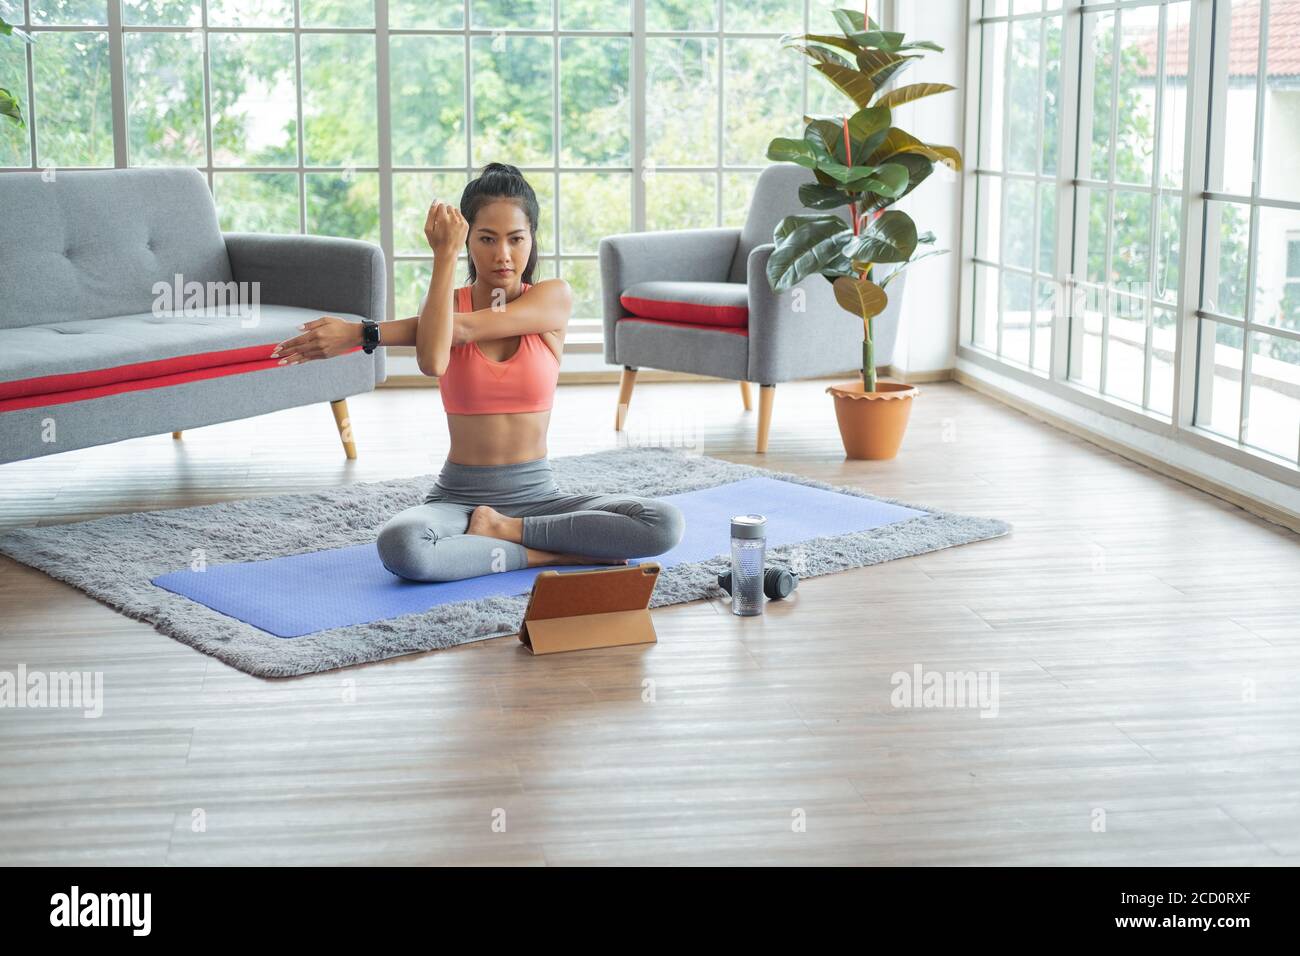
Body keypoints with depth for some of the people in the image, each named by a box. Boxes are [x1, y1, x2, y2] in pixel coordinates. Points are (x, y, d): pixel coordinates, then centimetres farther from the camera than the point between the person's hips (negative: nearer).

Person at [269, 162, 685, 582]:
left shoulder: (553, 297, -1)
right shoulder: (445, 300, 1)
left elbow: (465, 328, -16)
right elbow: (432, 362, -24)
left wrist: (359, 332, -17)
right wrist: (444, 256, -23)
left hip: (537, 494, 1)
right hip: (459, 496, -1)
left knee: (666, 523, -23)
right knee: (398, 545, -37)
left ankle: (504, 530, -13)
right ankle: (553, 554, -18)